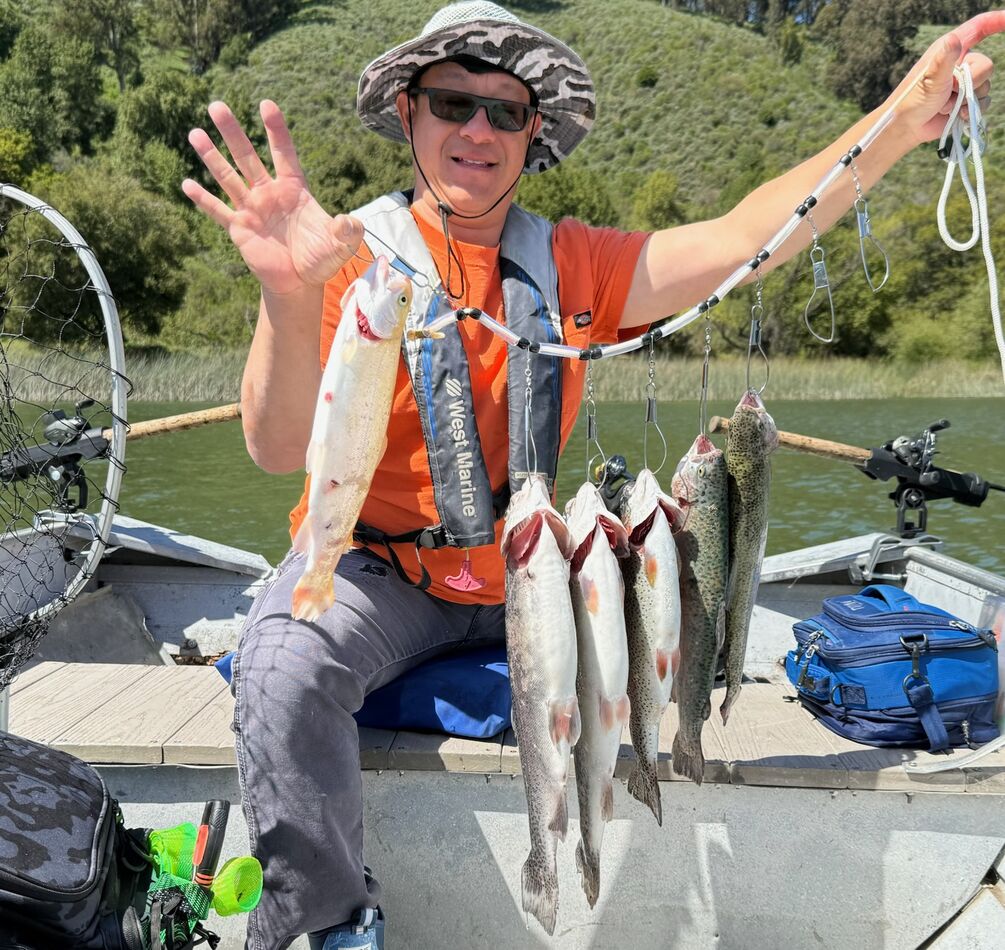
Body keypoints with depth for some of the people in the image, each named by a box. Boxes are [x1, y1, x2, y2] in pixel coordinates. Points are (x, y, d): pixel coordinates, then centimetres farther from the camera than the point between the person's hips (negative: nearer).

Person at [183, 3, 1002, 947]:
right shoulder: (349, 259, -10)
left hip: (522, 576, 4)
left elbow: (735, 243, -9)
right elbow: (279, 449, -23)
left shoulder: (570, 267, 3)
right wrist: (289, 298, -44)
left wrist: (898, 123, -21)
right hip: (375, 572, -4)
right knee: (284, 671, -31)